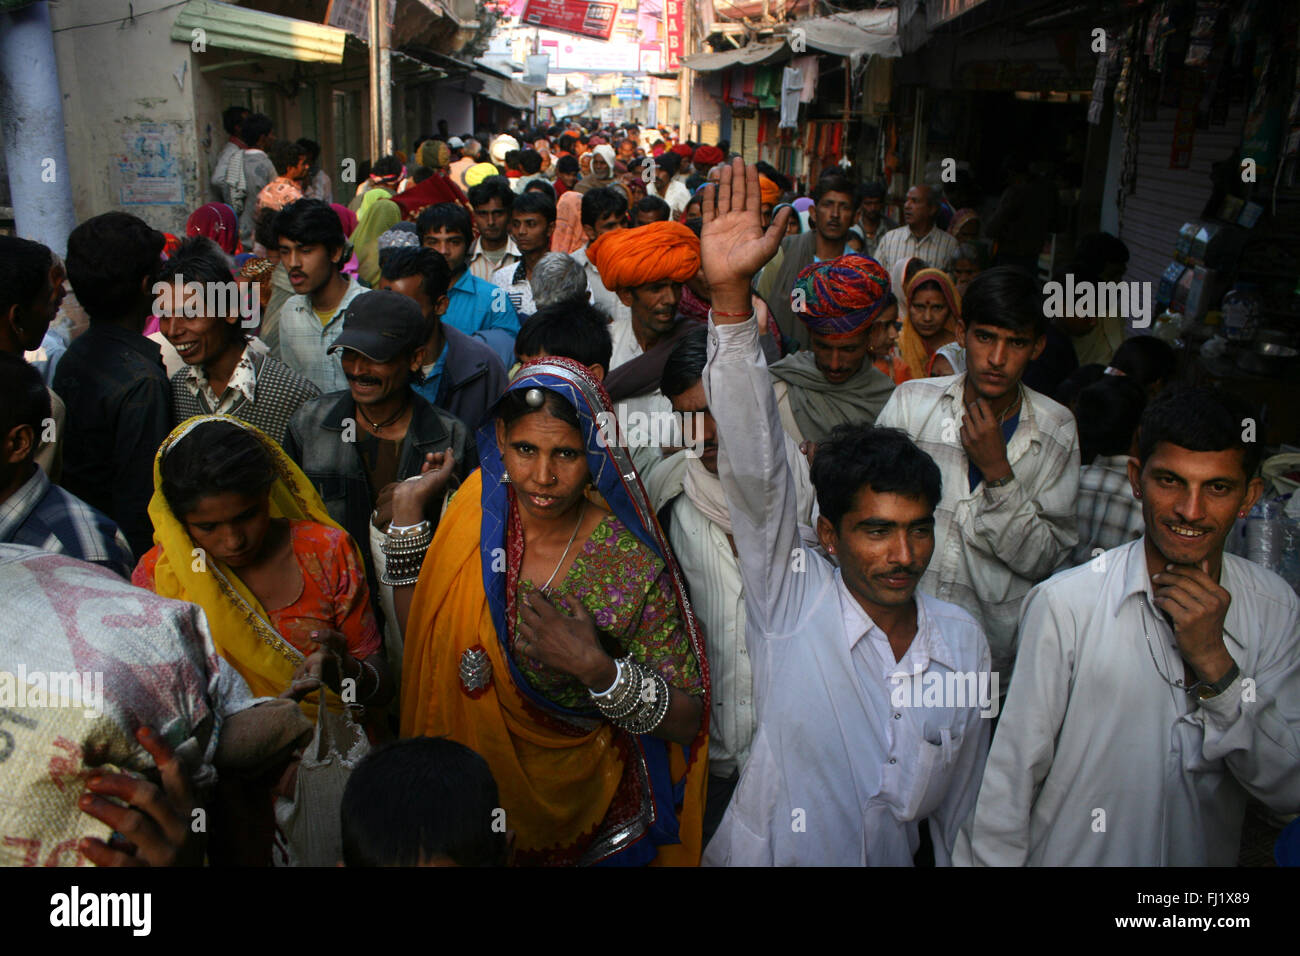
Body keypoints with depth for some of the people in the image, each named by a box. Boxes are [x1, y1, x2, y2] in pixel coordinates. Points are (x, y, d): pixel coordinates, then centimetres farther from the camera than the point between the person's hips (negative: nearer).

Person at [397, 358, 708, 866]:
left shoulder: (631, 565, -23)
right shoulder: (470, 516, -12)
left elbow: (687, 722, -18)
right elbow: (419, 642, -3)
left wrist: (597, 669, -34)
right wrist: (406, 520, -11)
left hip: (581, 804, -3)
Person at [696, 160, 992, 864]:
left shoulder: (962, 641, -7)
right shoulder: (793, 604, -17)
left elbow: (961, 799, 5)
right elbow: (754, 470, -31)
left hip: (894, 859, 3)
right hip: (764, 855, -3)